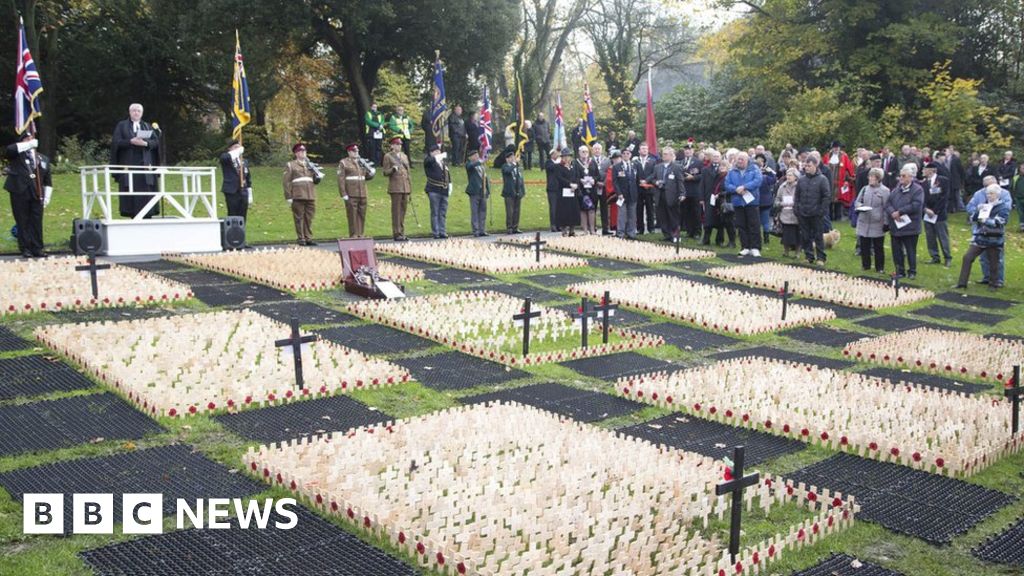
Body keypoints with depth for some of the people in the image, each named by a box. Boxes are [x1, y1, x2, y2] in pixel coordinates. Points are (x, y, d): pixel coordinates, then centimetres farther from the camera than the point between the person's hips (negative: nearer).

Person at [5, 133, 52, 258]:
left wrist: (47, 197, 7)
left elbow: (48, 180, 16)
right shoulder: (17, 155, 8)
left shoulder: (43, 159, 17)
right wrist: (29, 144, -14)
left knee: (37, 222, 2)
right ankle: (25, 249, 3)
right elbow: (10, 149, -18)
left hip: (36, 194, 3)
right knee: (23, 222, 0)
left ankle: (37, 249, 7)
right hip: (19, 192, -3)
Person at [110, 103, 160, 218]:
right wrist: (131, 141, -18)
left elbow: (156, 141, 4)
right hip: (128, 163, -2)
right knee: (131, 191, -6)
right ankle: (133, 216, -3)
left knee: (146, 191, -4)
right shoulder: (121, 125, 9)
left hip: (145, 163, 2)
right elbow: (116, 142, -3)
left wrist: (145, 143, -16)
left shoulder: (147, 126, 16)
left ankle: (147, 216, -3)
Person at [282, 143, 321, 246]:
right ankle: (301, 239, 0)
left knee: (309, 218, 4)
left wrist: (318, 177, -1)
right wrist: (288, 197, -7)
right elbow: (287, 182, 1)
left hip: (311, 196, 4)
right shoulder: (290, 165, 7)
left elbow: (315, 181, 22)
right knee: (299, 218, -3)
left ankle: (308, 239, 9)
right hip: (298, 196, -4)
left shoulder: (310, 165, 22)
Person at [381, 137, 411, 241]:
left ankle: (402, 233, 11)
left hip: (405, 187, 6)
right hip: (395, 187, -6)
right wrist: (393, 169, -22)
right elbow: (385, 173, -2)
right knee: (396, 211, -6)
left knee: (403, 210, 6)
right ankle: (396, 234, -3)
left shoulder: (404, 156, 17)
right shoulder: (388, 156, 0)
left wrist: (410, 187, 15)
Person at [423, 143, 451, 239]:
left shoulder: (443, 163, 22)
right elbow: (432, 159, -23)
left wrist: (449, 187, 19)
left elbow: (448, 175, 27)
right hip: (434, 191, -6)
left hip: (444, 191, 6)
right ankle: (435, 233, -3)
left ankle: (442, 232, 10)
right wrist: (442, 155, -15)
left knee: (443, 213, 6)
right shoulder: (428, 161, 2)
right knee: (435, 213, -5)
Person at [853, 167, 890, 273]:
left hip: (877, 225, -4)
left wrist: (886, 223, -8)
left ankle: (880, 268, 15)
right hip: (863, 223, 4)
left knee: (878, 247, 5)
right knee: (864, 246, 9)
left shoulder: (885, 191, -5)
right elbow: (857, 201, 14)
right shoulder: (864, 189, 8)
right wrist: (859, 206, -10)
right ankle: (865, 265, 22)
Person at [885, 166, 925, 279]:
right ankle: (900, 271, 19)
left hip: (910, 226, -5)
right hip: (895, 226, 6)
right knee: (897, 251, 9)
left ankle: (912, 272, 14)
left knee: (910, 251, 3)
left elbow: (916, 206, -19)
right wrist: (892, 213, -15)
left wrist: (900, 212, -17)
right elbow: (888, 203, 5)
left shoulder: (917, 189, -7)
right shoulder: (896, 189, 12)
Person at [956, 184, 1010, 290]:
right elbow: (972, 219, 10)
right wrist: (977, 210, -7)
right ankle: (962, 283, -3)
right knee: (967, 257, -6)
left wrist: (986, 220, -25)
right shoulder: (983, 205, 14)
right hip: (980, 238, 5)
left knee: (993, 262, 3)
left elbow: (998, 223, -15)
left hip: (994, 240, -5)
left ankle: (993, 284, 21)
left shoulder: (1003, 207, -2)